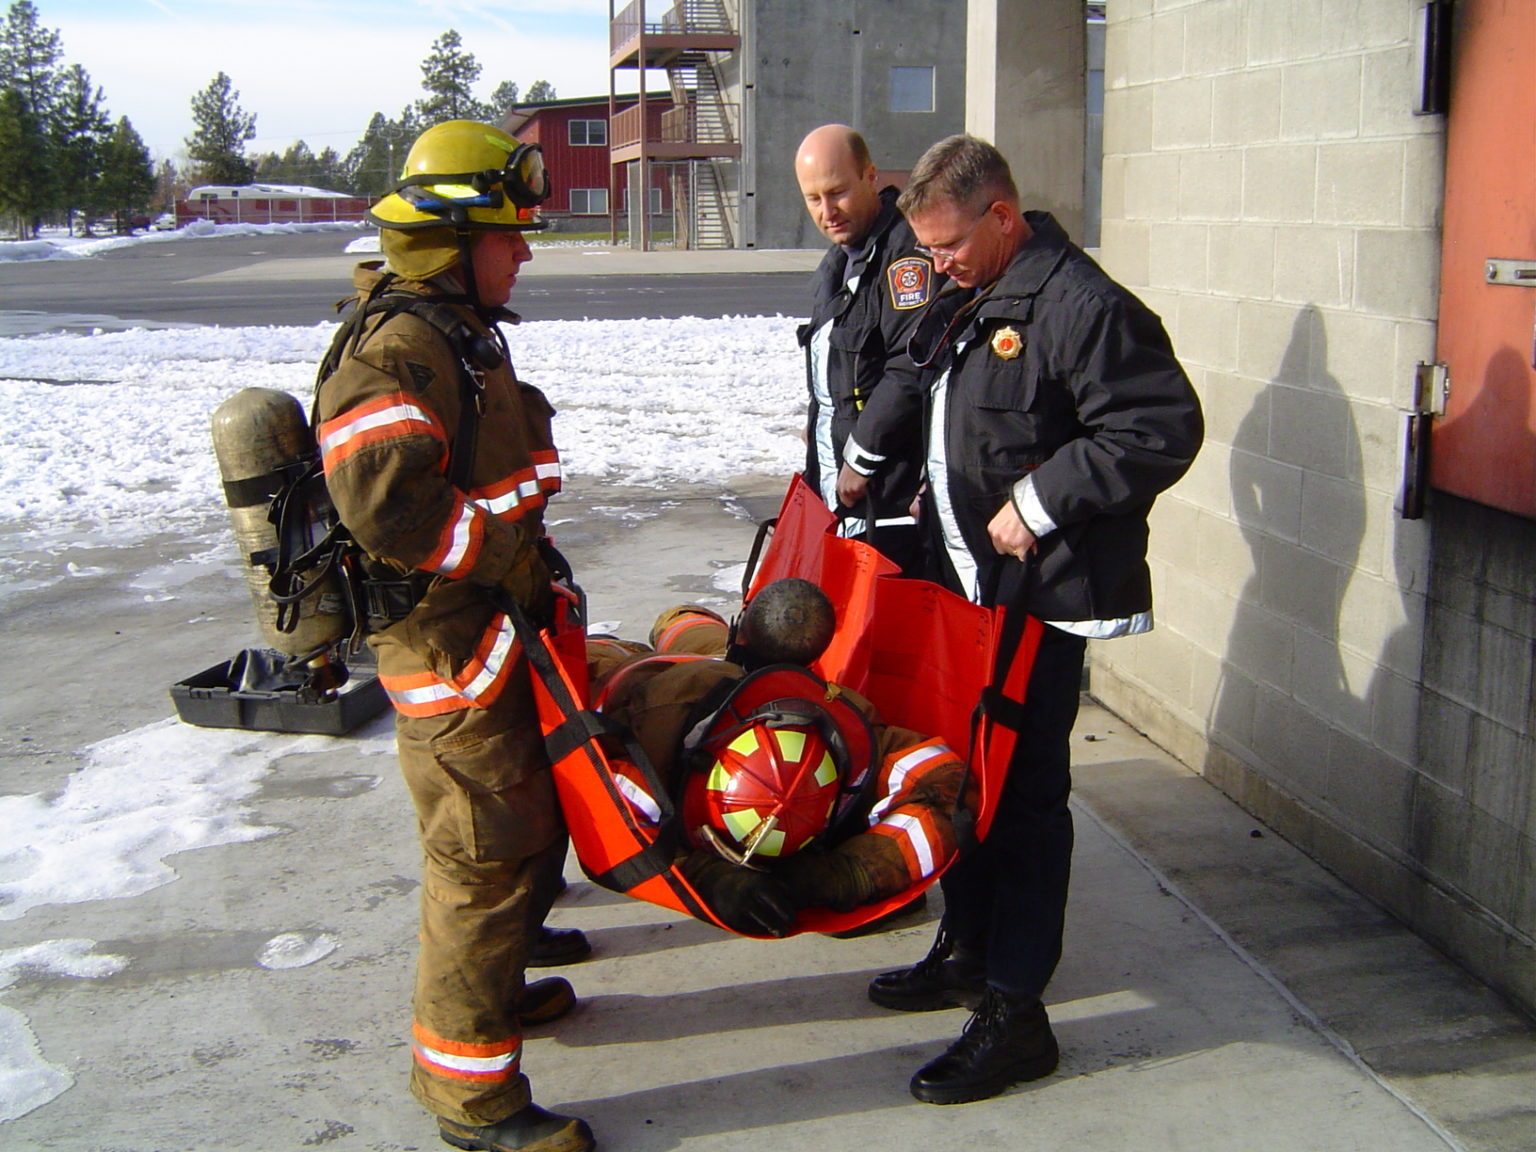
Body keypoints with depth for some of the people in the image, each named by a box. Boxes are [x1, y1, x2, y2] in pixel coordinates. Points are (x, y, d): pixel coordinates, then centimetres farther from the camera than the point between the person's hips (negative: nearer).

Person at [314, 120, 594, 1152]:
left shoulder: (463, 333, 15)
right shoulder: (394, 349, -19)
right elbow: (387, 501, -31)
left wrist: (530, 559, 17)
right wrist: (514, 559, -22)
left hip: (500, 622, 10)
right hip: (447, 639, -10)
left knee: (527, 822, 23)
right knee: (487, 853, -4)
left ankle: (488, 988, 43)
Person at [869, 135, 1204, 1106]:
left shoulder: (1081, 306, -17)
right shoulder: (968, 300, 14)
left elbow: (1163, 429, -22)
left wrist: (1039, 504, -20)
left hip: (1042, 596, -9)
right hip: (969, 580, 10)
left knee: (1024, 790, -4)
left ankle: (1015, 1013, 7)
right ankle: (968, 951, 34)